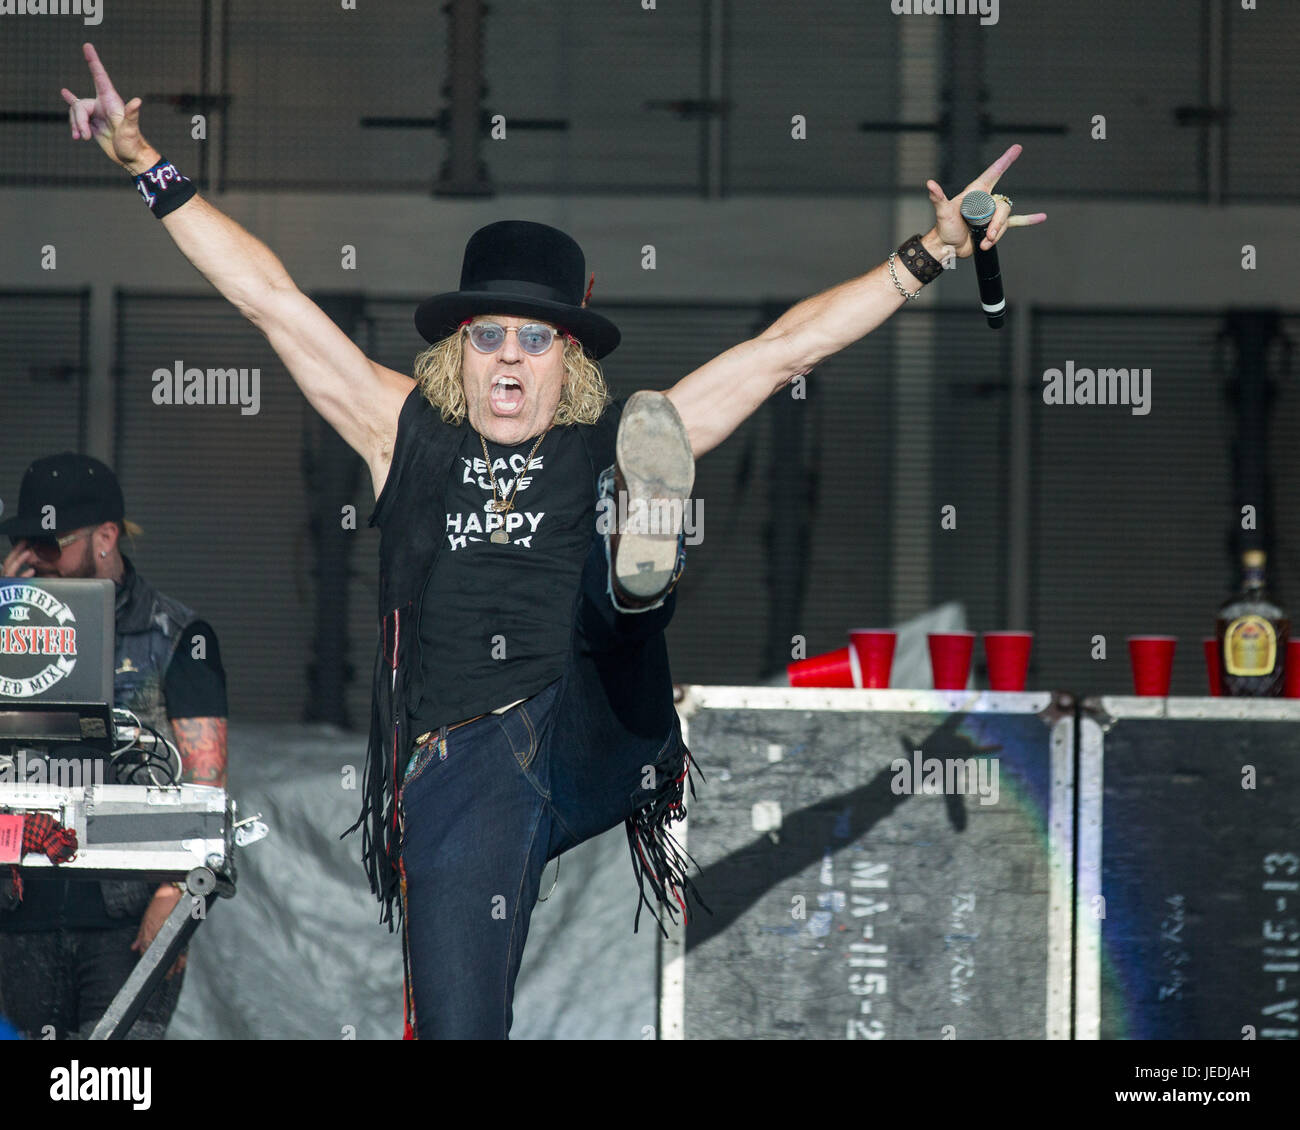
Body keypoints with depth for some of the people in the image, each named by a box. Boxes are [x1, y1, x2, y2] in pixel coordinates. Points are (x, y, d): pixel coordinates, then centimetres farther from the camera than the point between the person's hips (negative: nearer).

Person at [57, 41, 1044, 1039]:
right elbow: (275, 301, 14)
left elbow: (789, 344, 13)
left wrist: (931, 255, 9)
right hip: (458, 765, 1)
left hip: (594, 740, -1)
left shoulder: (616, 447, 14)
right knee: (457, 1028, -9)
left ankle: (643, 574, -58)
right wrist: (147, 165, 12)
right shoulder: (411, 436, 16)